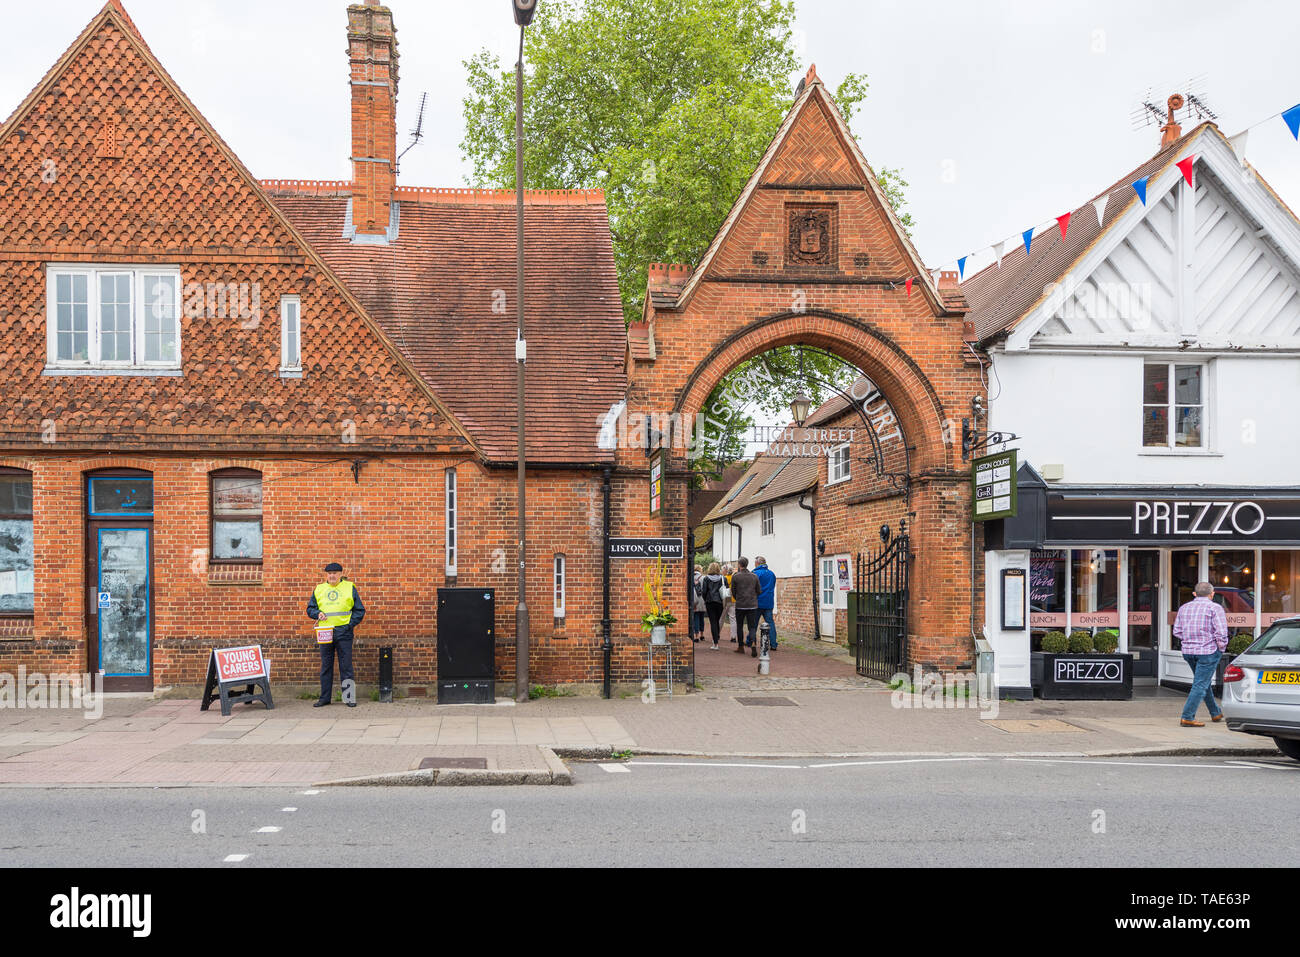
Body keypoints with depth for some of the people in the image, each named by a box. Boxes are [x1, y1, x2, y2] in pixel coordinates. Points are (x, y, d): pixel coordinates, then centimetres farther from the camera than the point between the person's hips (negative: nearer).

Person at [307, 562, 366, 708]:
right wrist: (318, 614, -4)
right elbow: (310, 608, 17)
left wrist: (350, 625, -7)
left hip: (343, 632, -3)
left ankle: (349, 697, 4)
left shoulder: (350, 588, 4)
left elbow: (359, 610, 4)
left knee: (346, 665, -2)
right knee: (326, 666, 8)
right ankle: (325, 697, 15)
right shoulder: (319, 589, 12)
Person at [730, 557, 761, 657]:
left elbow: (733, 592, 3)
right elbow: (758, 591, 9)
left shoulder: (735, 576, -4)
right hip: (753, 605, 2)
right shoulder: (754, 576, 4)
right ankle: (753, 644, -21)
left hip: (740, 605, -2)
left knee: (739, 626, 14)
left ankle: (741, 647, 19)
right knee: (752, 627, 3)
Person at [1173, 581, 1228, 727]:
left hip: (1188, 651, 6)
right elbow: (1221, 632, -15)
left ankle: (1216, 713, 33)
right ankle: (1187, 718, -9)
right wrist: (1221, 648, 0)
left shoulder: (1184, 608, 10)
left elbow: (1177, 631, 9)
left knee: (1204, 682, 21)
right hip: (1208, 651, -6)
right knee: (1200, 685, -4)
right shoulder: (1215, 608, -8)